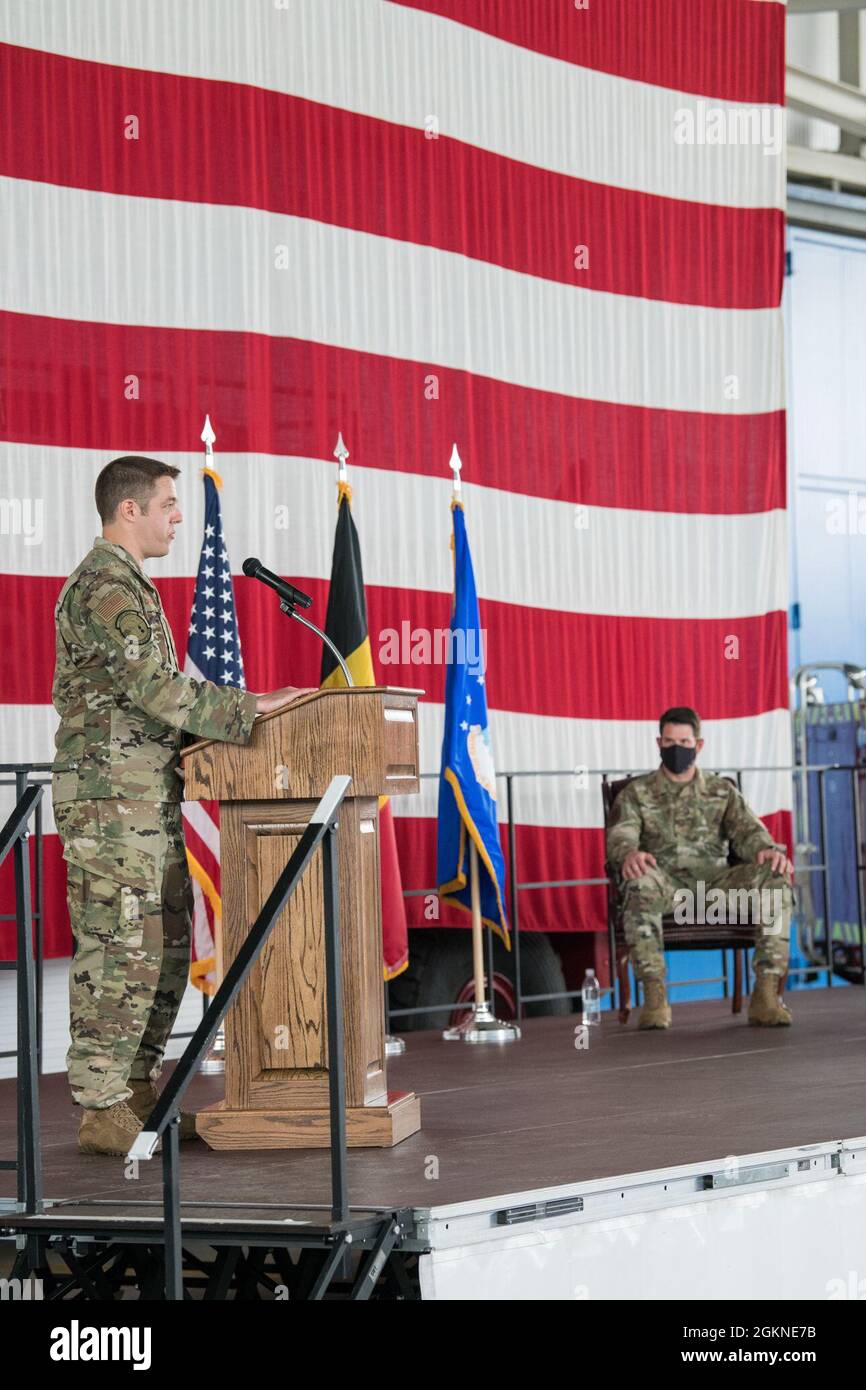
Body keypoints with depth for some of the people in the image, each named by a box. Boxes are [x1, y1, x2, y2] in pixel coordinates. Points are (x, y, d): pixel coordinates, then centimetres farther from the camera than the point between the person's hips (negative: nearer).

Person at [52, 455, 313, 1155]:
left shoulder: (129, 585, 20)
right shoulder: (104, 587, -13)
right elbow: (159, 690, -21)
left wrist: (237, 712, 15)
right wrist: (250, 709, -15)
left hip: (150, 798, 10)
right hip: (112, 796, -10)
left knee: (165, 949, 12)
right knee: (119, 953, -8)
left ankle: (138, 1092, 18)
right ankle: (102, 1110, -4)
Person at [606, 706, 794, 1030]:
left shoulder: (722, 791, 22)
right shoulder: (637, 793, 17)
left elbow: (747, 829, 6)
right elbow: (620, 834, -1)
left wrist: (768, 849, -20)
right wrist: (629, 853, -28)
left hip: (715, 882, 2)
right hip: (666, 885, -2)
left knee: (776, 876, -28)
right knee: (640, 883, -39)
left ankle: (766, 994, -31)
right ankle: (654, 996, -36)